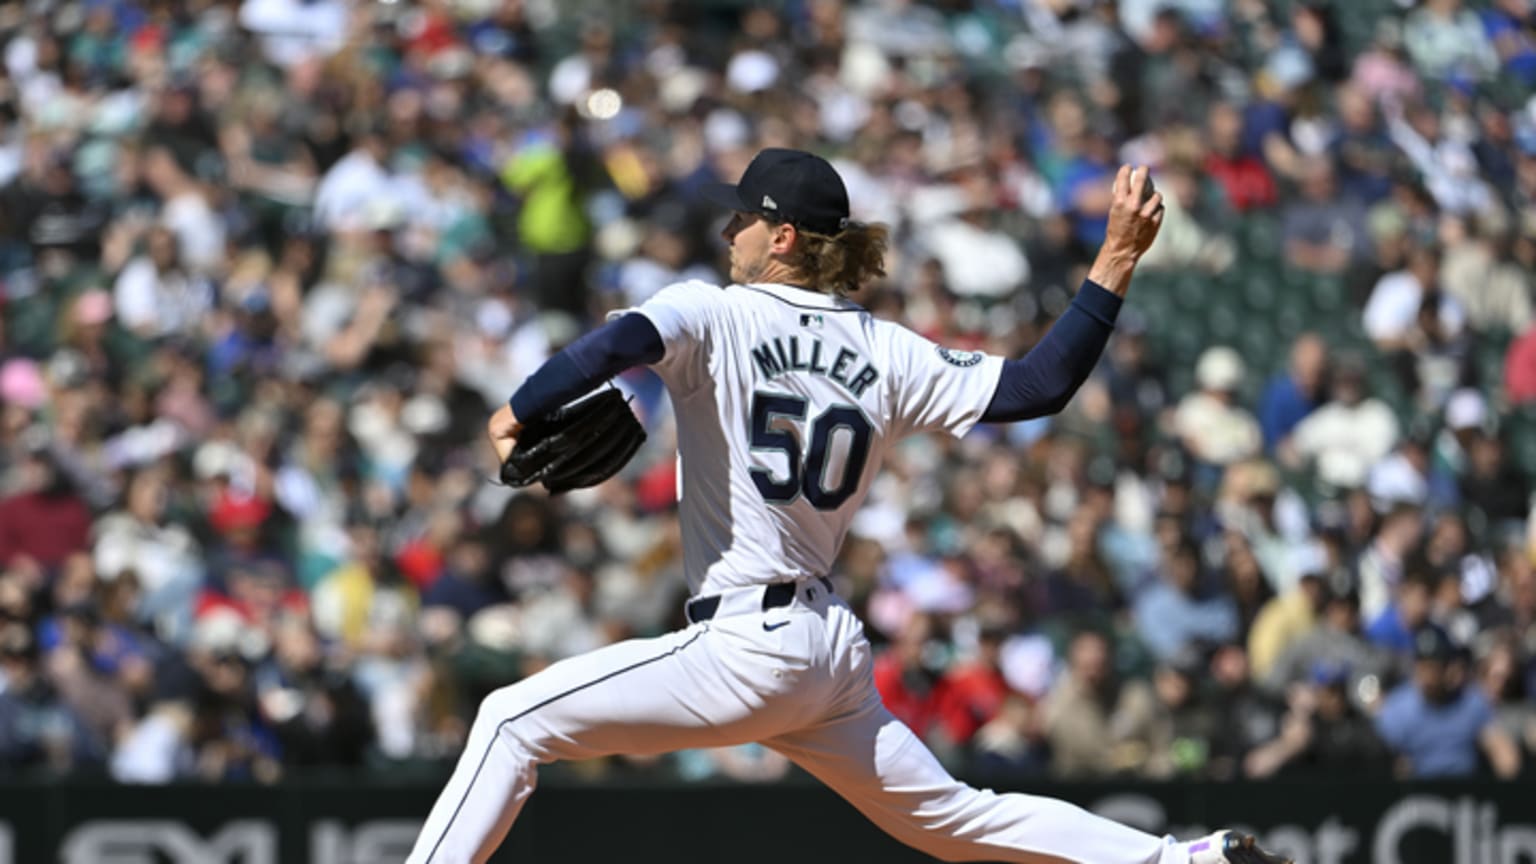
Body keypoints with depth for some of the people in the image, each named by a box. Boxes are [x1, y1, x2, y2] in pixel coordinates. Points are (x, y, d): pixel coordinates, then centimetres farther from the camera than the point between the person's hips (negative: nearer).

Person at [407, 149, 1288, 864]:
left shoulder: (715, 315, -6)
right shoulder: (886, 354, 8)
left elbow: (625, 340, -27)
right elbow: (1041, 385, 4)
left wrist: (518, 414, -15)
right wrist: (1115, 264, 10)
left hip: (747, 644, -7)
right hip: (835, 650, 7)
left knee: (515, 720, -3)